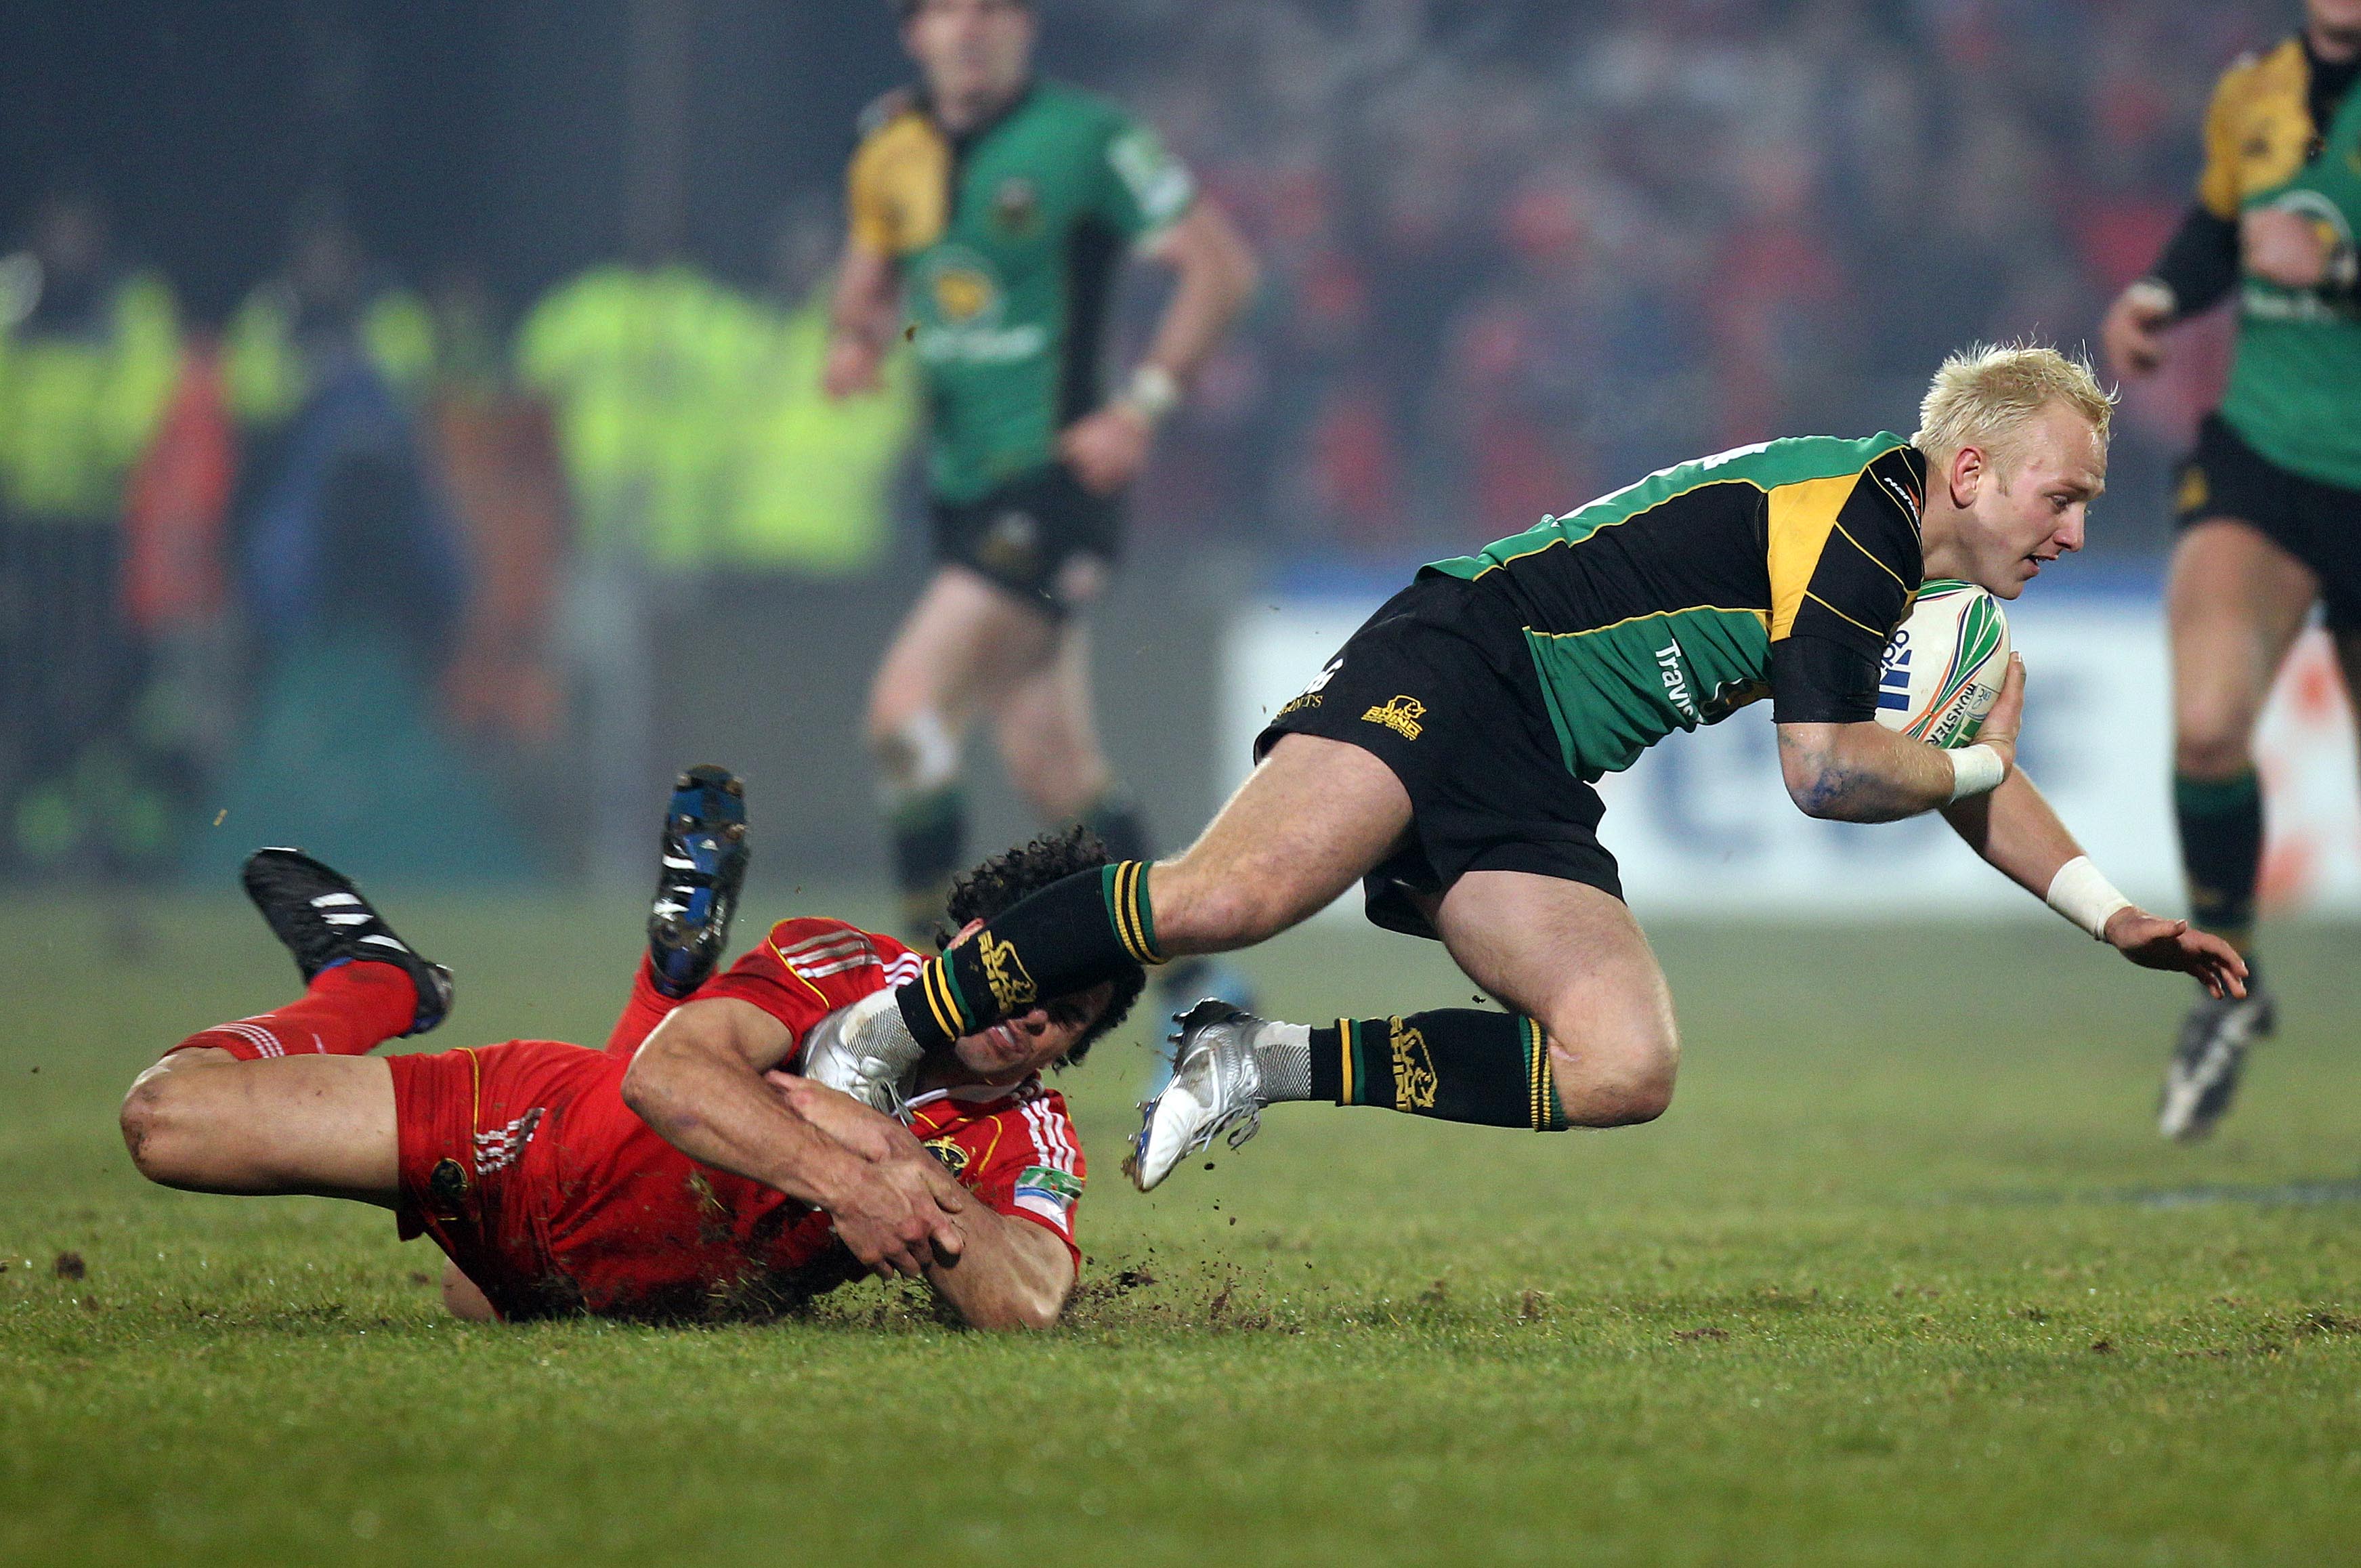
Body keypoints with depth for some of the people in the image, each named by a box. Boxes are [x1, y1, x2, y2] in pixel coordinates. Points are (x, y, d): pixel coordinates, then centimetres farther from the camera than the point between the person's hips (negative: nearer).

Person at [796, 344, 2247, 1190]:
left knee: (1627, 1072, -12)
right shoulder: (1856, 506, -10)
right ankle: (886, 1033, -20)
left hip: (1529, 796, 9)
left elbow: (1968, 777, 37)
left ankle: (1266, 1067, -5)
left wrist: (2111, 911, 30)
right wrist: (1978, 762, 4)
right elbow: (1825, 771, -14)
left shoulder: (1910, 569, 21)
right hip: (1461, 662, -9)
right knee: (1231, 896, -32)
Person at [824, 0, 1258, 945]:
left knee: (907, 709, -18)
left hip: (1054, 481, -7)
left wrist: (1141, 407, -14)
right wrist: (859, 339, 1)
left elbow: (1220, 265, -8)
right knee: (1054, 772, 9)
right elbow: (870, 273, 24)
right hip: (960, 493, 7)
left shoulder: (1083, 139, -11)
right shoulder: (891, 148, 7)